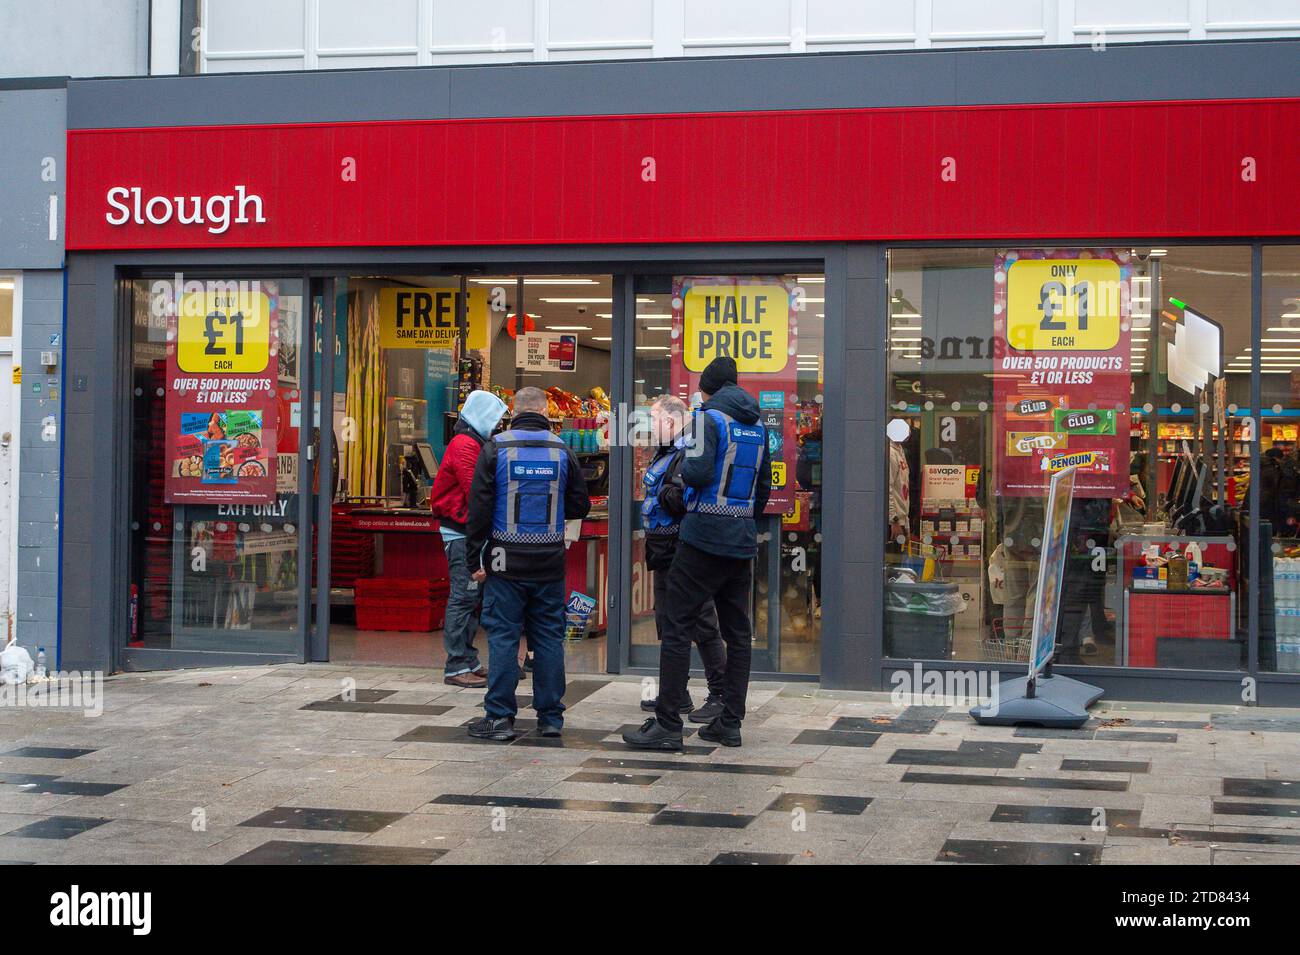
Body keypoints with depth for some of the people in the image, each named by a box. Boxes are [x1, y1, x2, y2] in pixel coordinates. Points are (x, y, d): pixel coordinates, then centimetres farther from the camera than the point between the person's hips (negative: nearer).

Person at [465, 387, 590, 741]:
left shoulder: (496, 447, -3)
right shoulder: (562, 450, 3)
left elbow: (479, 508, -6)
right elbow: (580, 506, 9)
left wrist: (476, 559, -2)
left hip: (506, 564, -2)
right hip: (550, 564, 2)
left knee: (503, 637, 1)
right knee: (549, 638, 8)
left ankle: (499, 717, 1)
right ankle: (550, 717, 11)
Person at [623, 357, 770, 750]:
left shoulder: (710, 417, -7)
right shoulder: (758, 426, 14)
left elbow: (697, 472, -19)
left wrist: (684, 467, 2)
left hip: (704, 538, -7)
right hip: (742, 541, 7)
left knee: (676, 628, -4)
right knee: (737, 632, 10)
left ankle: (668, 724, -7)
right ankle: (730, 723, 12)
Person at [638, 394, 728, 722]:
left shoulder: (689, 454, -17)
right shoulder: (665, 454, 16)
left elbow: (682, 499, -29)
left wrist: (662, 493, -16)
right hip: (667, 556, 11)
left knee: (701, 626, -7)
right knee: (668, 625, 17)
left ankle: (721, 696, -1)